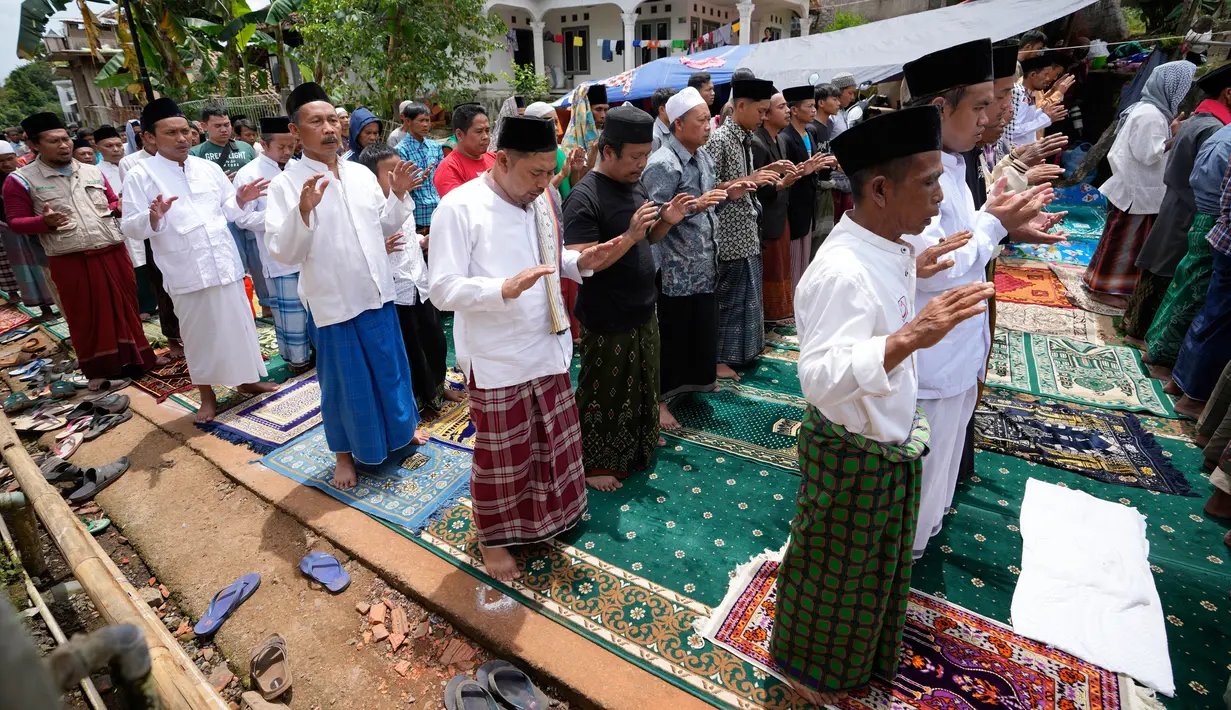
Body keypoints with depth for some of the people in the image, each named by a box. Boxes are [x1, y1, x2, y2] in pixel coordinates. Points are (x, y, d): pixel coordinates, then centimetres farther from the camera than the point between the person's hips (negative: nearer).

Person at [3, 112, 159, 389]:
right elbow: (15, 221, -1)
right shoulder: (21, 180, -2)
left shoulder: (92, 171, 9)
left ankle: (136, 357, 24)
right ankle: (98, 369, 18)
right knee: (86, 315, 6)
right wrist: (46, 222, -20)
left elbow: (113, 203, 20)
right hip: (70, 260, -3)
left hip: (113, 252, 3)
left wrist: (120, 207, -3)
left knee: (125, 306, 10)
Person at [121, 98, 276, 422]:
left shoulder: (209, 168, 9)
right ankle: (207, 396, 21)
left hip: (225, 264, 4)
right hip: (186, 271, -4)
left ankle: (246, 379, 31)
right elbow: (130, 228, -7)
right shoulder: (140, 175, -3)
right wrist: (153, 218, -26)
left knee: (238, 323, 12)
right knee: (199, 333, 6)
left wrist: (241, 200, -5)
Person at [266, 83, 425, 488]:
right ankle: (345, 453, 33)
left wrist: (398, 196, -1)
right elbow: (282, 251, -16)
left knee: (391, 367, 18)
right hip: (332, 302, -4)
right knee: (344, 381, 10)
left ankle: (402, 426, 43)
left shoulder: (362, 174, 4)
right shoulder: (287, 184, -10)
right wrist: (304, 210, -30)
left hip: (378, 294, 4)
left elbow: (384, 227, 14)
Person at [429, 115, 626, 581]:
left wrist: (581, 262, -5)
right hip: (497, 361, -6)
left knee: (552, 442, 22)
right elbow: (443, 290, -19)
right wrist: (506, 288, -33)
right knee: (500, 456, 12)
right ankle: (493, 536, 37)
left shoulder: (543, 199, 2)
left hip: (548, 348, 6)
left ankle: (548, 516, 48)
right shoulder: (459, 208, -16)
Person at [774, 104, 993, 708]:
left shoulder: (882, 247, -3)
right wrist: (912, 336, -46)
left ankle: (858, 658, 57)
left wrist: (910, 272, 3)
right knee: (831, 571, 15)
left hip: (888, 442, 9)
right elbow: (820, 378, -39)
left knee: (875, 564, 29)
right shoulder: (842, 272, -32)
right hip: (852, 454, -9)